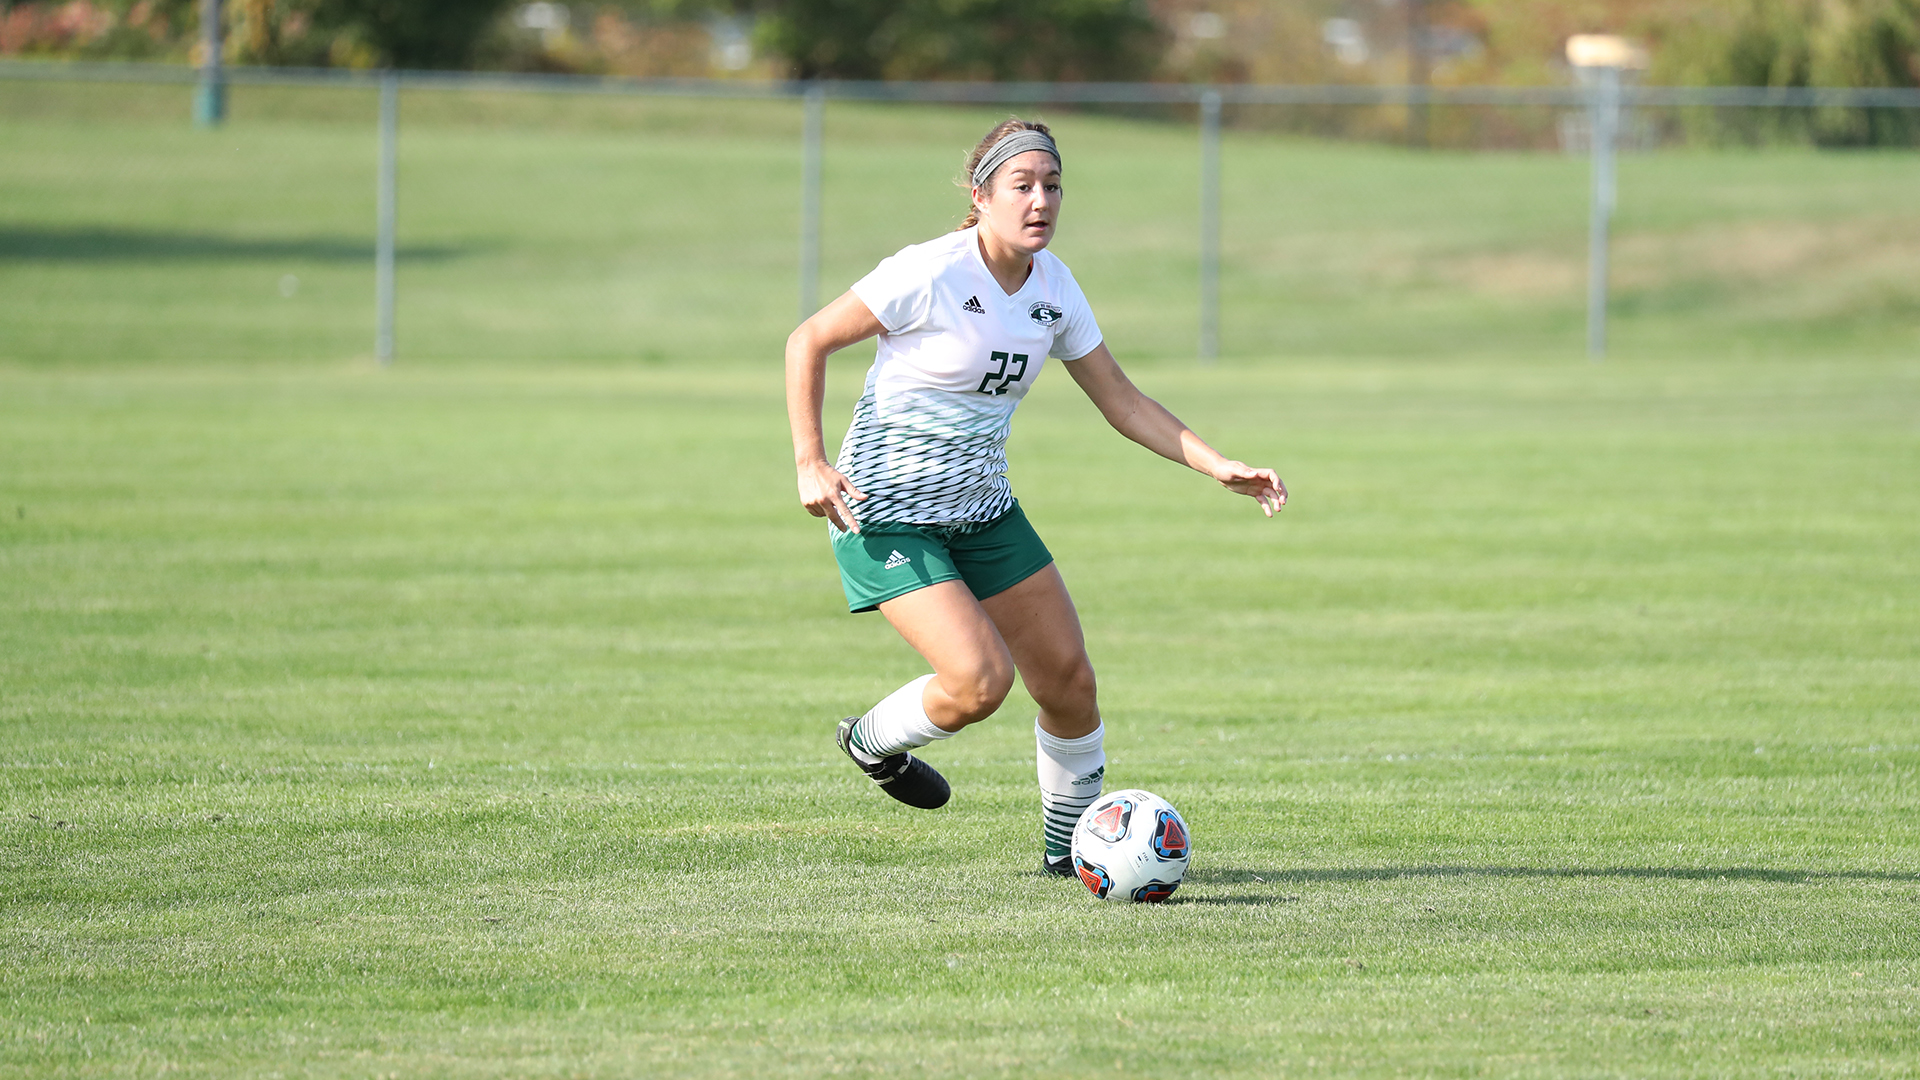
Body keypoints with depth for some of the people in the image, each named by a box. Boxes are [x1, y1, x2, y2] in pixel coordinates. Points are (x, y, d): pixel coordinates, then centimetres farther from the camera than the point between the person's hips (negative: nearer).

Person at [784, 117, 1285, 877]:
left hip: (982, 508, 7)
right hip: (888, 512, -7)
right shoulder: (931, 273, -19)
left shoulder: (1053, 287, 1)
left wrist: (1218, 466, -4)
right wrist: (810, 462, -18)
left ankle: (1068, 843, 24)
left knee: (1069, 679, 3)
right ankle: (871, 741, 11)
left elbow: (1122, 402, 7)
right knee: (981, 680, -20)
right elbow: (809, 342, -11)